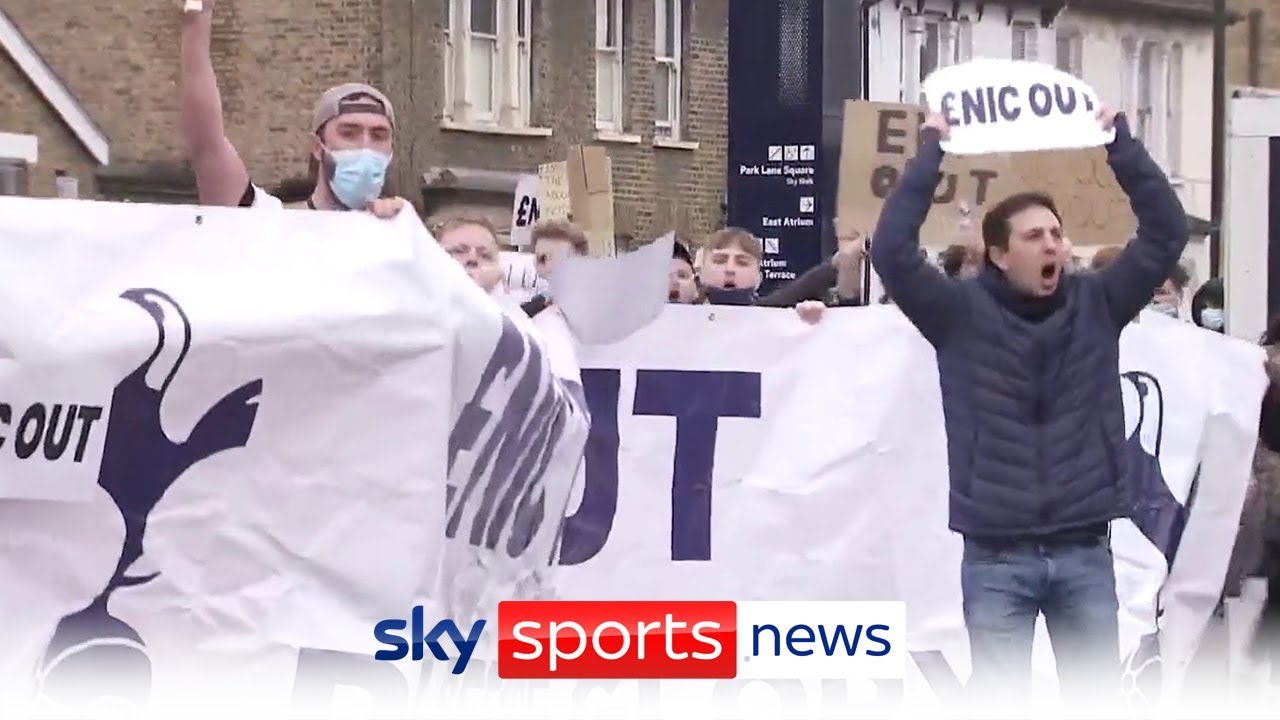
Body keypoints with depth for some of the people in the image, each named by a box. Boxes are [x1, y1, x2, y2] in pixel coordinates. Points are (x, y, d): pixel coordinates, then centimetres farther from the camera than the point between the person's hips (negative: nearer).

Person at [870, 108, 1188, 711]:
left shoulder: (1097, 304, 4)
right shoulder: (963, 313, -2)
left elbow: (1167, 232, -1)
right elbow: (892, 249, -14)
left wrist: (1119, 142, -6)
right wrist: (932, 149, -12)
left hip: (1085, 552, 2)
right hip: (996, 555, -2)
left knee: (1098, 705, 9)